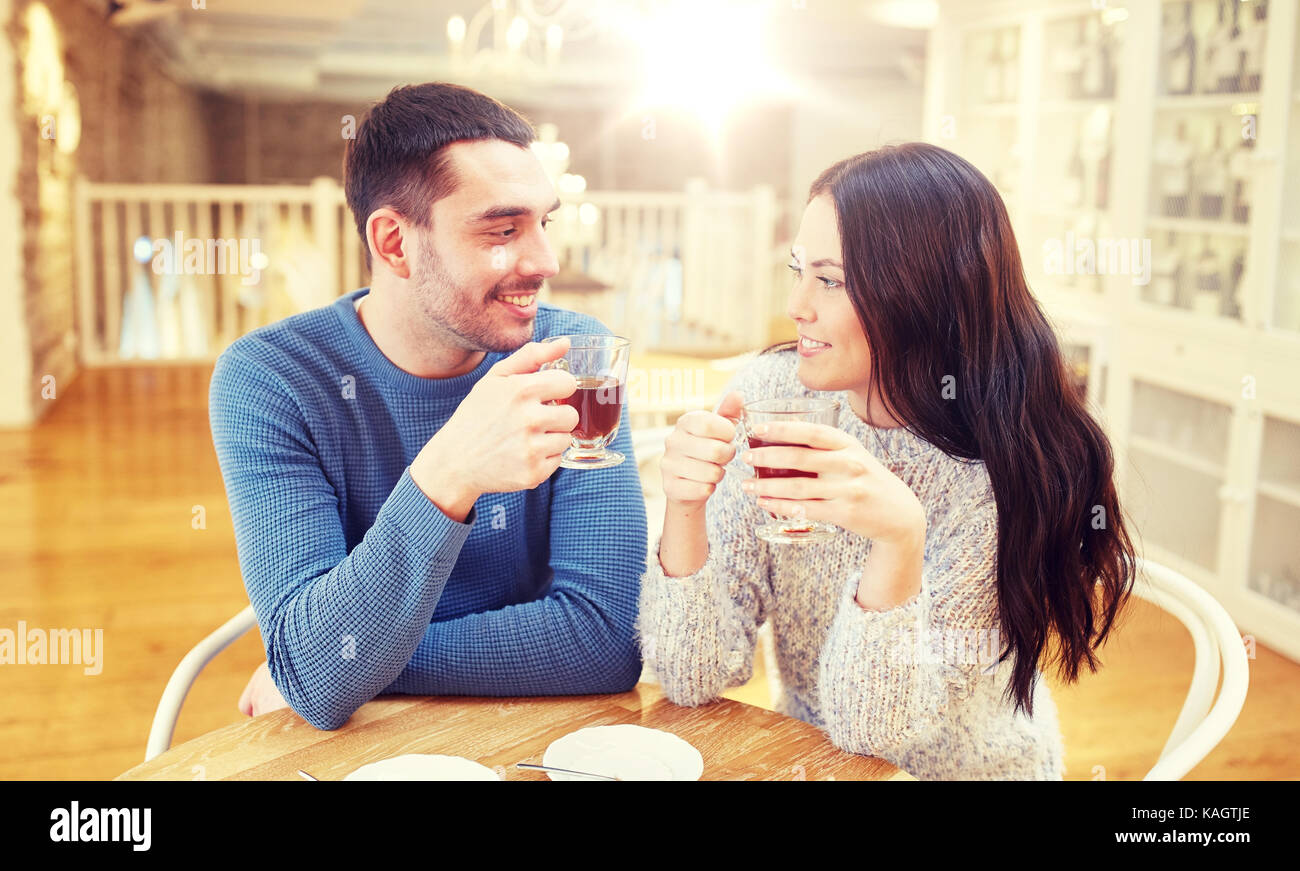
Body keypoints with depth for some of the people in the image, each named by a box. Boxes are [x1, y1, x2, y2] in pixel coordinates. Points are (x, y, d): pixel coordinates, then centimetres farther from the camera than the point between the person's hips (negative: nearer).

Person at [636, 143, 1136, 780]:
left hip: (972, 772, -2)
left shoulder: (1006, 465, -18)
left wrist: (899, 538, -34)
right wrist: (685, 509, -27)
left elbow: (871, 729, -20)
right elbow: (695, 679, -12)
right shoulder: (767, 395, -11)